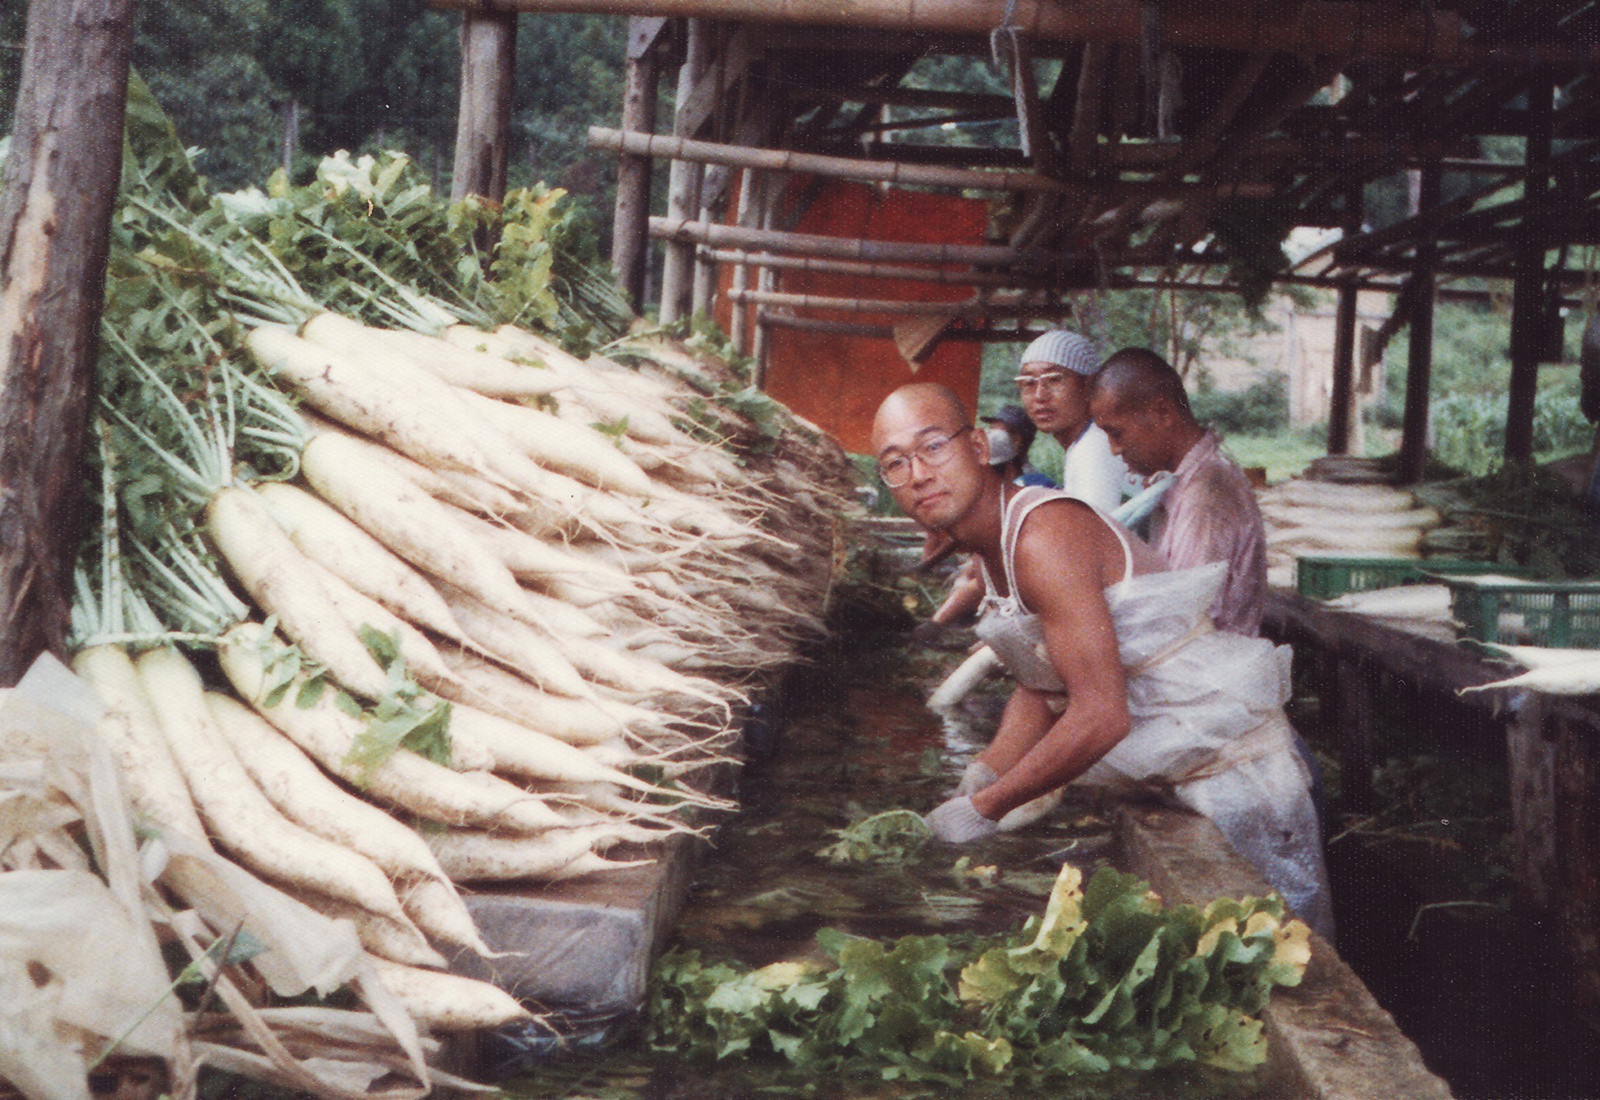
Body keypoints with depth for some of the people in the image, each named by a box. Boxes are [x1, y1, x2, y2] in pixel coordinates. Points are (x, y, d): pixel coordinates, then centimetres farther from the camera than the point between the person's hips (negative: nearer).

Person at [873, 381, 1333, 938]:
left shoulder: (1045, 537, -26)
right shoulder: (992, 547, 5)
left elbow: (1101, 715, -31)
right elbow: (1041, 689, 11)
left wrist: (985, 808, -22)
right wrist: (984, 775, -5)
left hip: (1229, 762, -9)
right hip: (1169, 769, 9)